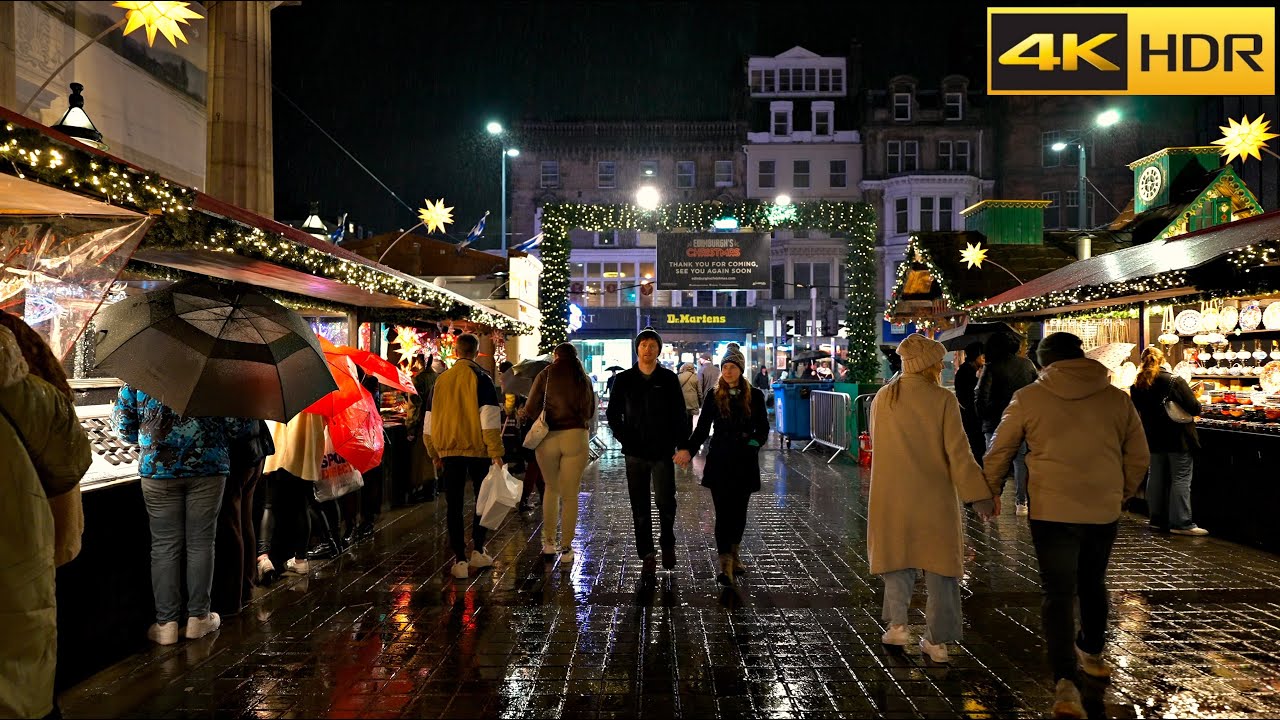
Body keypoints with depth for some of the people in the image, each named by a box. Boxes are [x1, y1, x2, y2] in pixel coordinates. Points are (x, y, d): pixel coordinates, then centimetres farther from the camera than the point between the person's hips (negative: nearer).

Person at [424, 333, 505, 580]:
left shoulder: (441, 380, 8)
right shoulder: (480, 378, -6)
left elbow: (429, 422, 12)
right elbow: (489, 420, -14)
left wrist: (435, 454, 20)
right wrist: (496, 453, -13)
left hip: (449, 450, 3)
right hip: (478, 449, -3)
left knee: (454, 504, 6)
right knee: (482, 499, 15)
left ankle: (460, 560, 7)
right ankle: (477, 552, 20)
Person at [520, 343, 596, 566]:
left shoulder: (546, 375, 0)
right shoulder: (584, 379, 8)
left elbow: (530, 410, -4)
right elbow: (590, 412, 16)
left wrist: (525, 414, 17)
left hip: (548, 438, 0)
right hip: (576, 437, 1)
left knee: (551, 488, 19)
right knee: (570, 495, 6)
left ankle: (548, 542, 23)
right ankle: (566, 549, 8)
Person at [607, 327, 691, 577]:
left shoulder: (669, 379, 2)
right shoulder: (624, 380, 5)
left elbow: (680, 415, 2)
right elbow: (613, 414, 10)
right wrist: (625, 439, -2)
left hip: (663, 453, -1)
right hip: (635, 453, 2)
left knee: (666, 502, -6)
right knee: (640, 508, 7)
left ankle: (668, 544, 21)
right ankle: (647, 556, 18)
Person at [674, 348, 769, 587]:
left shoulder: (754, 395, 2)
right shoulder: (714, 396, 2)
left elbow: (763, 428, 5)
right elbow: (702, 428, 3)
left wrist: (754, 442, -15)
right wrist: (688, 449, -11)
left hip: (745, 462, 1)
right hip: (719, 461, -1)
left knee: (739, 511, 10)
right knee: (723, 512, -5)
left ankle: (734, 554, 31)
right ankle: (726, 566, -5)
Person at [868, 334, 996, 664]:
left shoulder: (882, 398, -1)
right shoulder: (943, 399, -11)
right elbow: (958, 452, -13)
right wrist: (978, 495, -7)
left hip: (892, 497, 2)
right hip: (934, 498, -2)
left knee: (898, 558, 18)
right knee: (940, 566, 10)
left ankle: (897, 625, 12)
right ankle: (937, 641, 14)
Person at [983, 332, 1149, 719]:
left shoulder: (1028, 399, -5)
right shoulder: (1118, 399, 3)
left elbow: (999, 452, 1)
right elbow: (1139, 457, 9)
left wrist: (990, 492, 17)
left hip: (1052, 510, -3)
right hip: (1104, 510, 3)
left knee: (1059, 594, 2)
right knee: (1093, 585, 23)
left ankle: (1065, 683, -7)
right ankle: (1092, 653, 43)